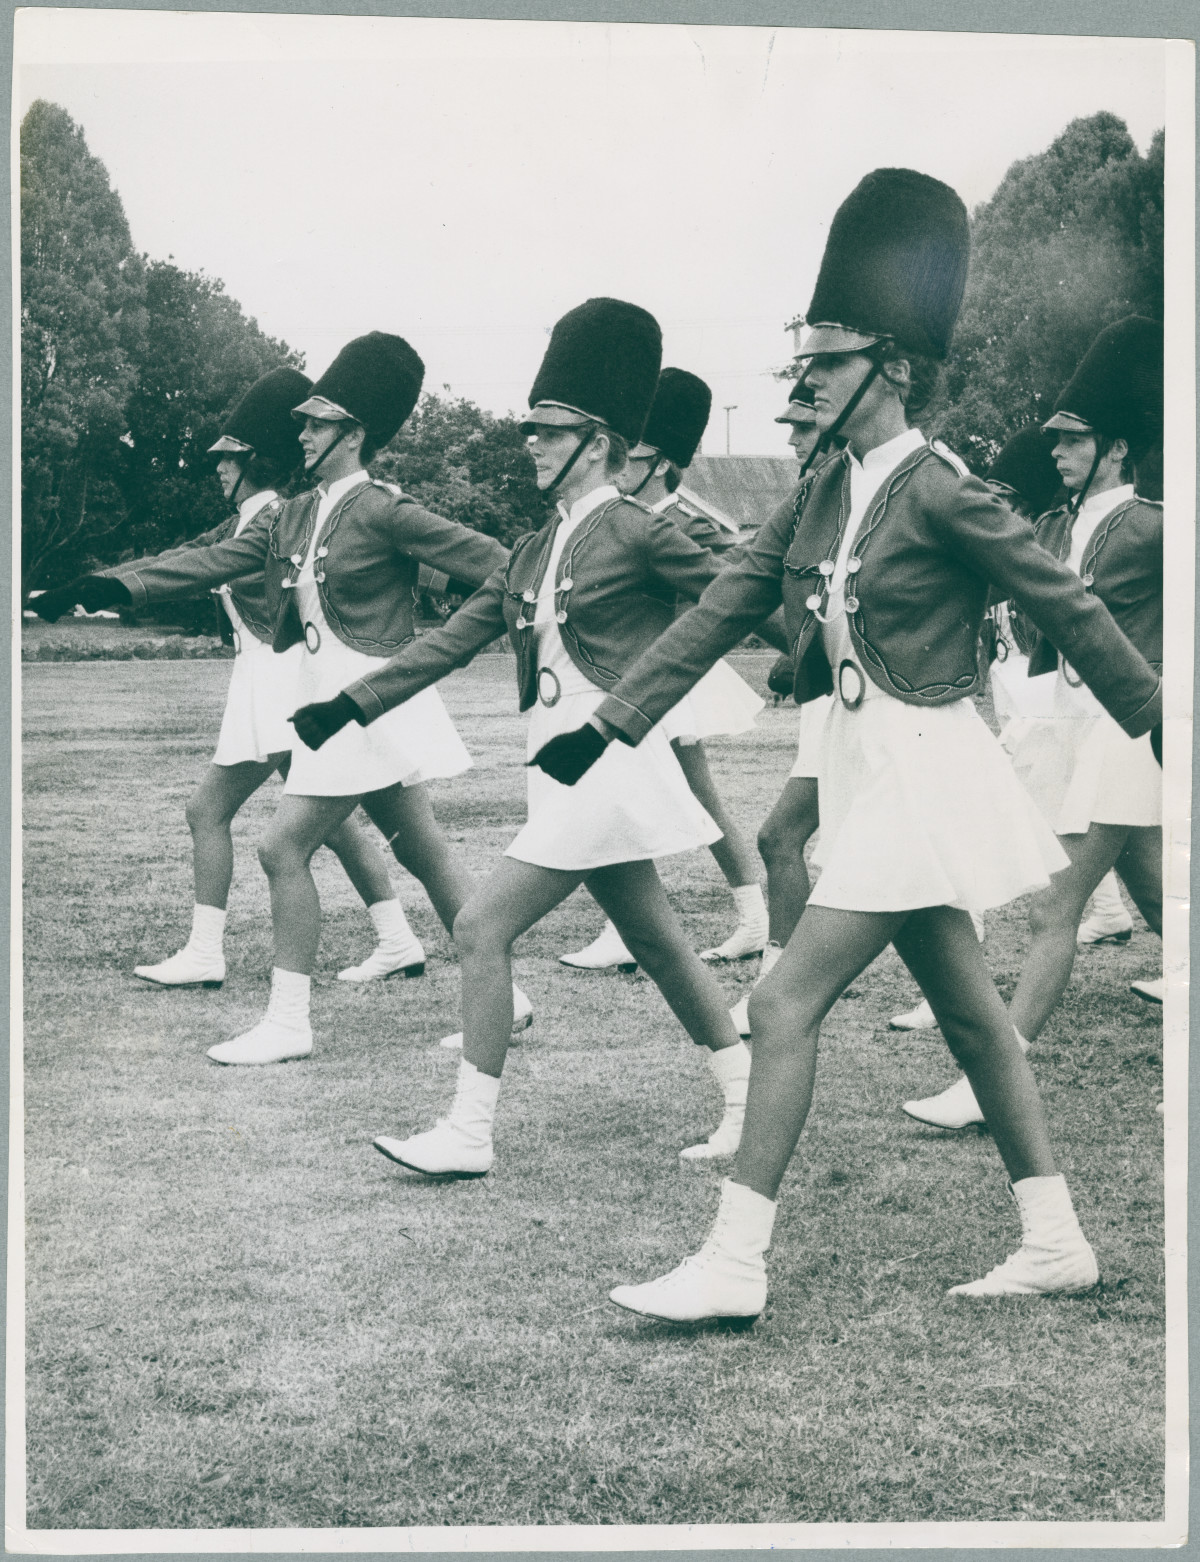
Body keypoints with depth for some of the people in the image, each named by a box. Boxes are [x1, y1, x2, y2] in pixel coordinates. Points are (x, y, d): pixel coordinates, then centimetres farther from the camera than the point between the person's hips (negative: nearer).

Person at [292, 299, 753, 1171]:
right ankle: (753, 1102, 24)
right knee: (657, 943, 14)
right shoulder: (535, 552, 14)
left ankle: (471, 1133, 0)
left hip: (610, 764, -8)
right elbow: (454, 641, 15)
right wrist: (352, 705, 12)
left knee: (483, 929, -9)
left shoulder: (636, 532, -9)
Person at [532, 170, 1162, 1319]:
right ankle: (1056, 1242, 24)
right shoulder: (821, 498, 7)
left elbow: (1069, 608, -9)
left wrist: (1158, 724, -2)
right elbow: (720, 611, 8)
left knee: (787, 1002, -9)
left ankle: (735, 1265, -2)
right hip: (872, 770, 8)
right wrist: (609, 722, 5)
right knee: (967, 1009, 13)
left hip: (919, 774, -8)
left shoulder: (940, 495, -16)